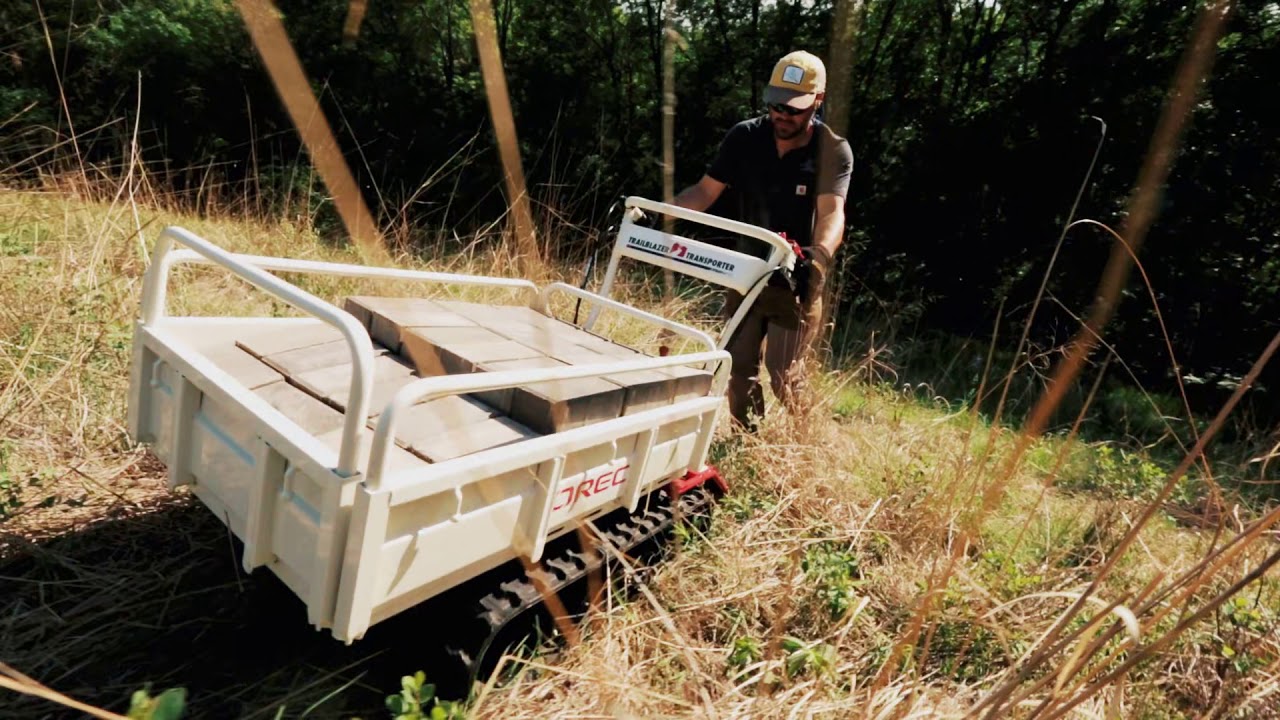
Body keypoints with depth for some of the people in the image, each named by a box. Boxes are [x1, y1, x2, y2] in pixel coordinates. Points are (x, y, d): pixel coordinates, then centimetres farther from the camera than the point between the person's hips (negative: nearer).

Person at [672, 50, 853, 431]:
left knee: (783, 373, 0)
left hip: (795, 279, -3)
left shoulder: (833, 151, -13)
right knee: (738, 364, 9)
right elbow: (705, 191, -5)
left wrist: (820, 254, -49)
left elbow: (832, 212, -27)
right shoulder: (744, 137, -5)